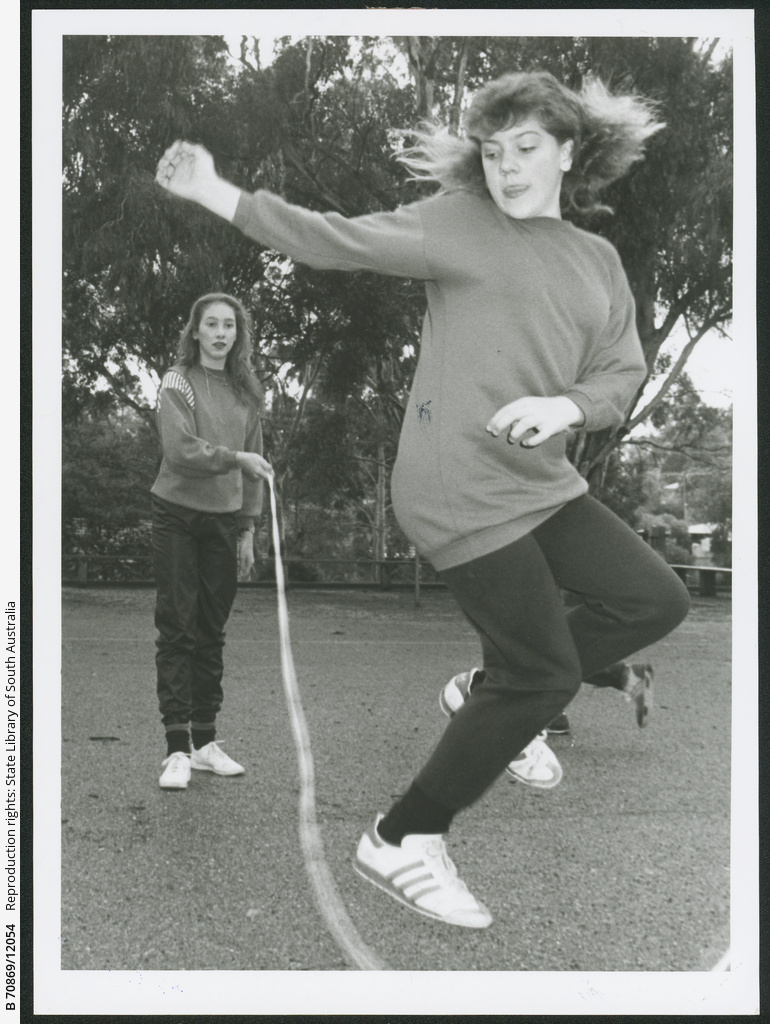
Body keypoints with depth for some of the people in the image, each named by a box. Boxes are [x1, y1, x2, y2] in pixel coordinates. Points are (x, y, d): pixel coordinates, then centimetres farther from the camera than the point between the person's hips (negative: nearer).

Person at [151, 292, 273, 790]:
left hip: (226, 521, 4)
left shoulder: (247, 391, 9)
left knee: (211, 632, 8)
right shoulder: (178, 382, -3)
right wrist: (236, 458, -16)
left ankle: (206, 740, 17)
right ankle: (177, 749, 1)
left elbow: (255, 466, 10)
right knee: (176, 629, -3)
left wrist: (249, 528, 7)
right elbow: (181, 450, -16)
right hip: (178, 516, -4)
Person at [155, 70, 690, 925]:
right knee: (544, 674, -4)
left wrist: (565, 406, -13)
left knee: (656, 600, 8)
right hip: (460, 491, -7)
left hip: (541, 482, 7)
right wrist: (215, 193, -13)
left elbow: (622, 373, 8)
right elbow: (333, 241, -7)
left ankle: (498, 695, 24)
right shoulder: (454, 224, -1)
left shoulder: (597, 260, 14)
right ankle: (398, 843, 12)